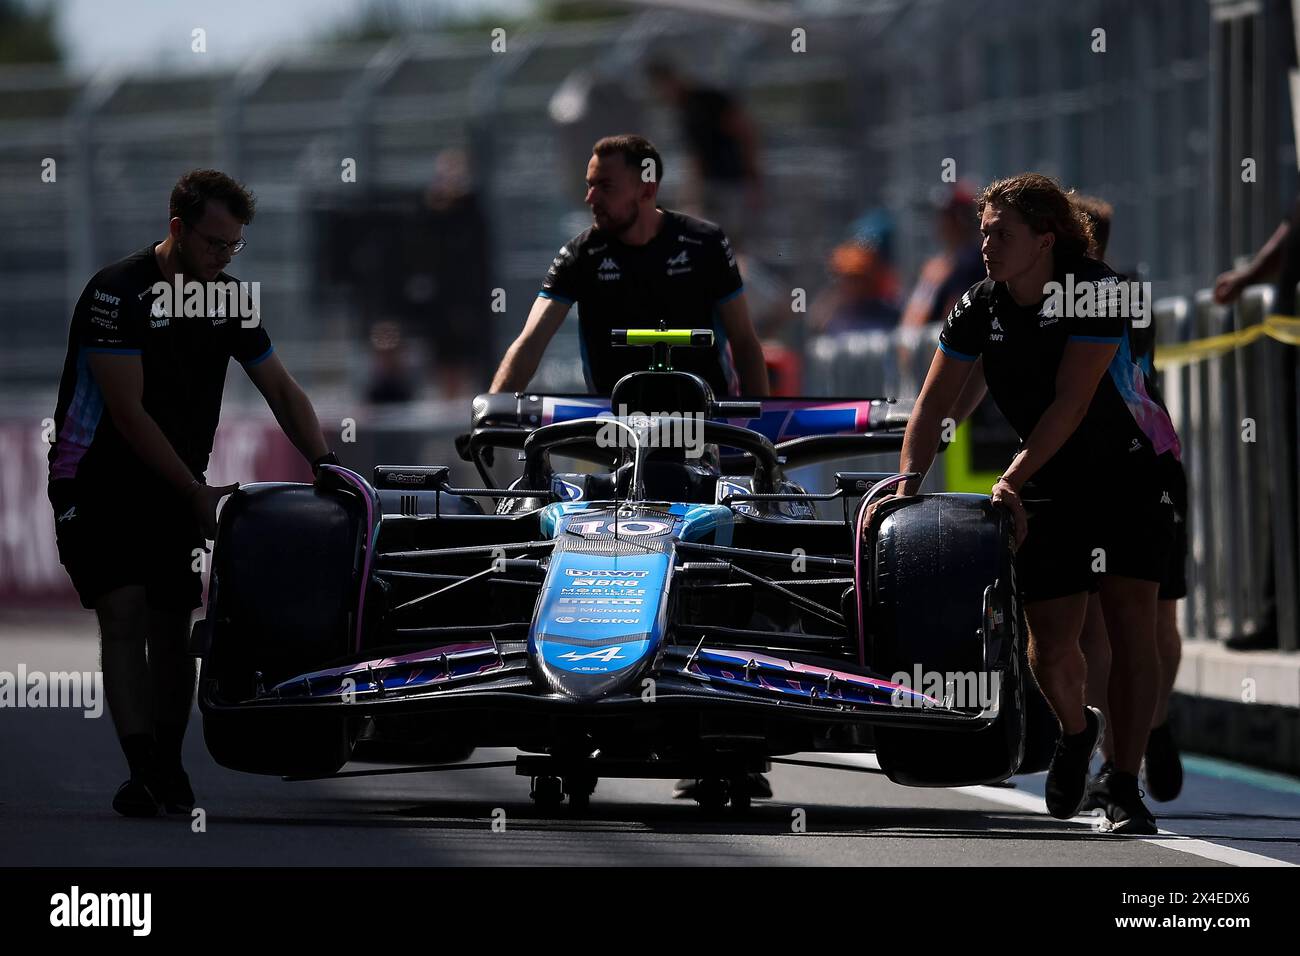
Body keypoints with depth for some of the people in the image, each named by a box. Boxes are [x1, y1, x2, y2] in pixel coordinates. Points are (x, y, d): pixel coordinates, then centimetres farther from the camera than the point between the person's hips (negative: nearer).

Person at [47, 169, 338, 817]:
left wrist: (325, 465, -5)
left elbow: (281, 389, 10)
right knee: (124, 614, -17)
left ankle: (168, 772, 6)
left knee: (172, 627, 2)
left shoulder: (229, 301, 5)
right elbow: (129, 415, -19)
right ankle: (144, 771, -25)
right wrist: (197, 493, -18)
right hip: (98, 483, -6)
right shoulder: (118, 292, -16)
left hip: (176, 490, 6)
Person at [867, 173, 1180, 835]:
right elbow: (933, 406, -2)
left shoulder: (1097, 291, -19)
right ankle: (1076, 731, 30)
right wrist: (907, 482, -15)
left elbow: (1071, 402, -24)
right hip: (1049, 485, 4)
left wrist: (1011, 479, -27)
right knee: (1051, 645, -3)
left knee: (1131, 628, -11)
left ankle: (1124, 789, -7)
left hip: (1131, 473, -4)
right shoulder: (978, 308, -5)